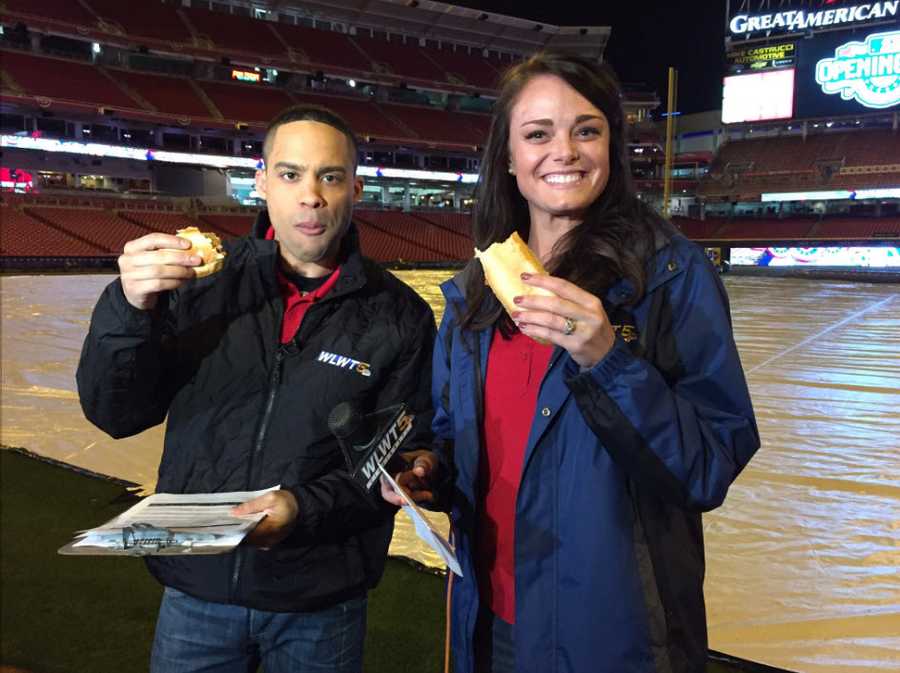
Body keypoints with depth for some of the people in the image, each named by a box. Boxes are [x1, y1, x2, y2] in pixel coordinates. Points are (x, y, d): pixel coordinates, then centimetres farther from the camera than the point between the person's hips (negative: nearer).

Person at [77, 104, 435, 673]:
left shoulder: (398, 316, -6)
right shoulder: (204, 282, -3)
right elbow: (115, 414, -4)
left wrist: (307, 507, -22)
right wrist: (130, 309, -21)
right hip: (196, 588, 1)